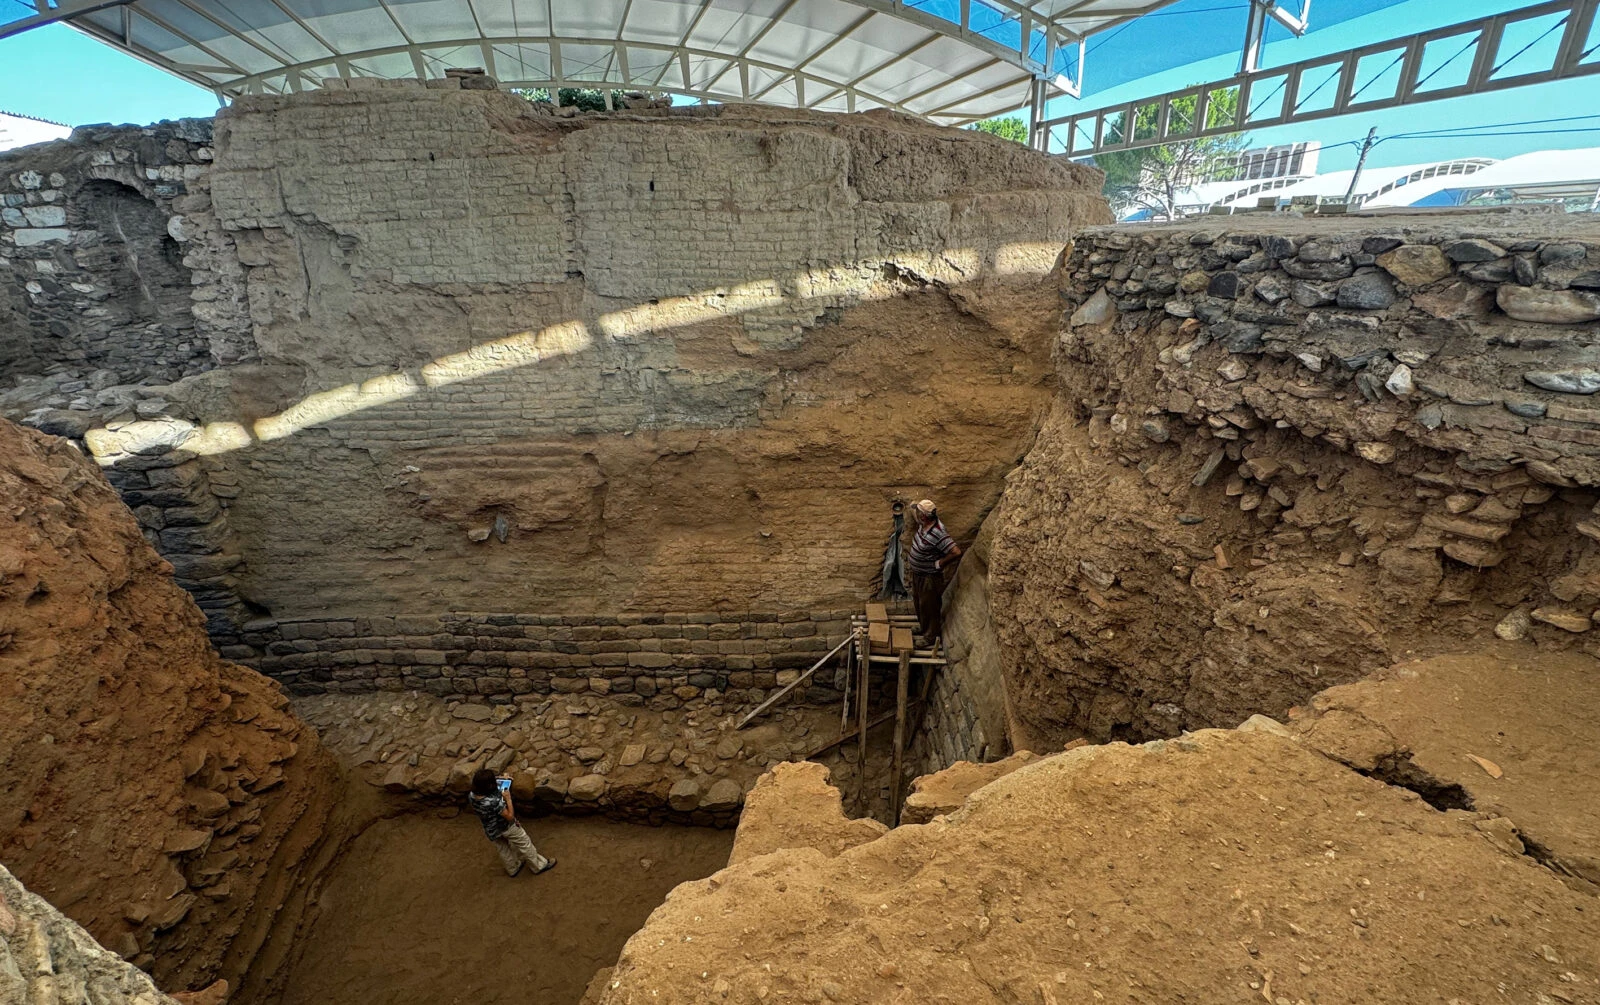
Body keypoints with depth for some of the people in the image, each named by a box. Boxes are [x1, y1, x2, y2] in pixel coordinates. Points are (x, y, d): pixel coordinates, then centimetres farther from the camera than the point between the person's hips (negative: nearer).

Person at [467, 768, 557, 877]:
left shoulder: (471, 796, -23)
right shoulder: (494, 802, -43)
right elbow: (510, 816, -29)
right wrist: (508, 798, -24)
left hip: (491, 831, 6)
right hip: (506, 827, -6)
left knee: (503, 850, 31)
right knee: (525, 845, 18)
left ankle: (513, 869, 53)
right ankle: (539, 865, 36)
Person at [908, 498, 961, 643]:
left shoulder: (937, 534, -34)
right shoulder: (923, 524, -9)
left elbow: (956, 552, -36)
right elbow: (912, 509, 13)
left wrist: (939, 563, -25)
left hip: (929, 577, -9)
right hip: (917, 573, 9)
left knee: (929, 607, 10)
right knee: (918, 601, 27)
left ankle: (931, 637, 28)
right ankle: (922, 625, 50)